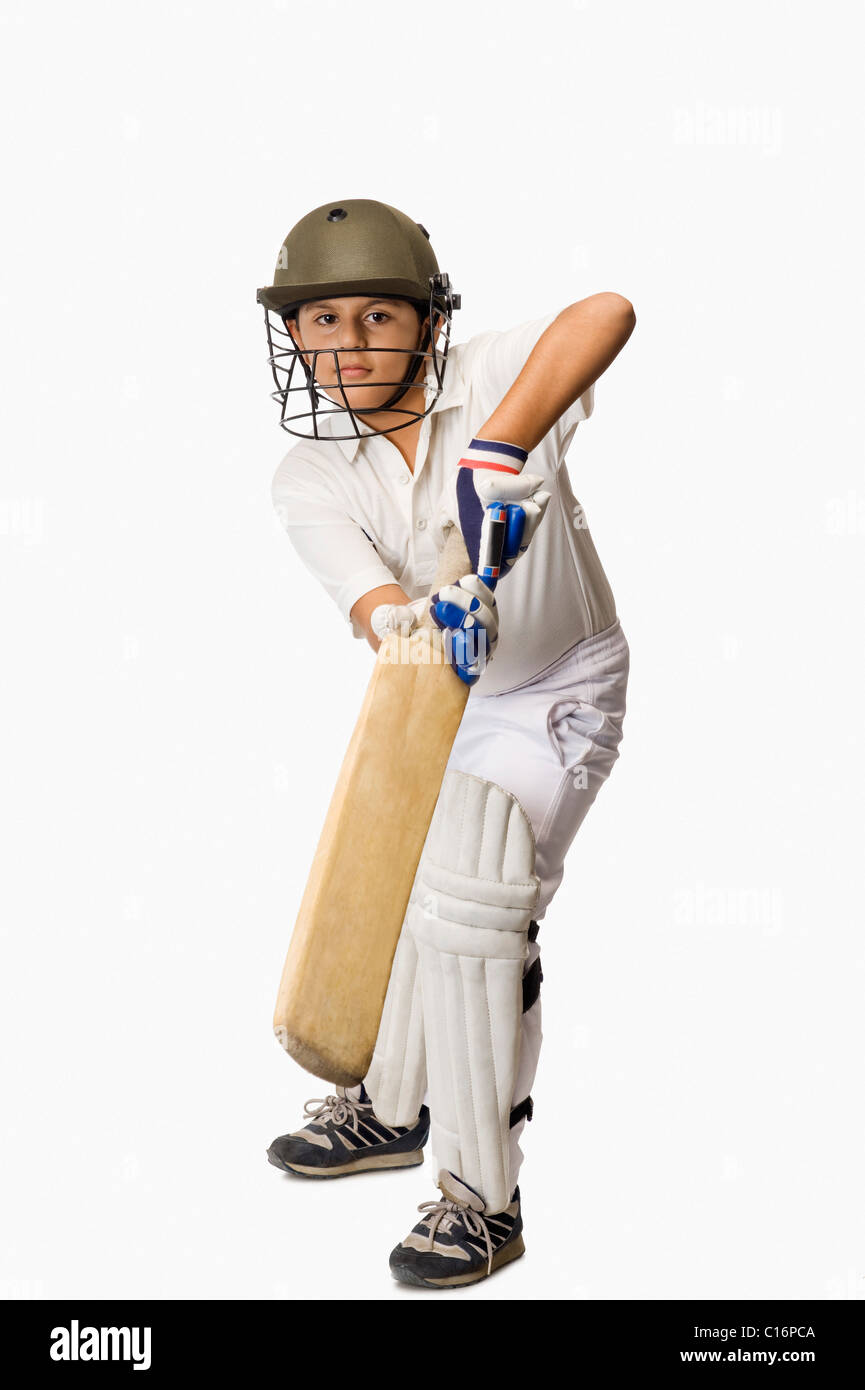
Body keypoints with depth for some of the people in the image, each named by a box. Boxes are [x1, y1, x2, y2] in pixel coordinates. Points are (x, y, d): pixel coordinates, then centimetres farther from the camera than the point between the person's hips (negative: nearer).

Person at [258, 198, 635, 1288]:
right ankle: (393, 1107, 43)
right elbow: (363, 589, -31)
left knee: (464, 904, -16)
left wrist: (500, 450, -53)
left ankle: (484, 1195, -1)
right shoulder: (306, 480, -13)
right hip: (430, 700, 6)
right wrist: (401, 620, -55)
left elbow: (606, 315, -42)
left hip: (556, 696, -5)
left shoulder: (488, 381, -22)